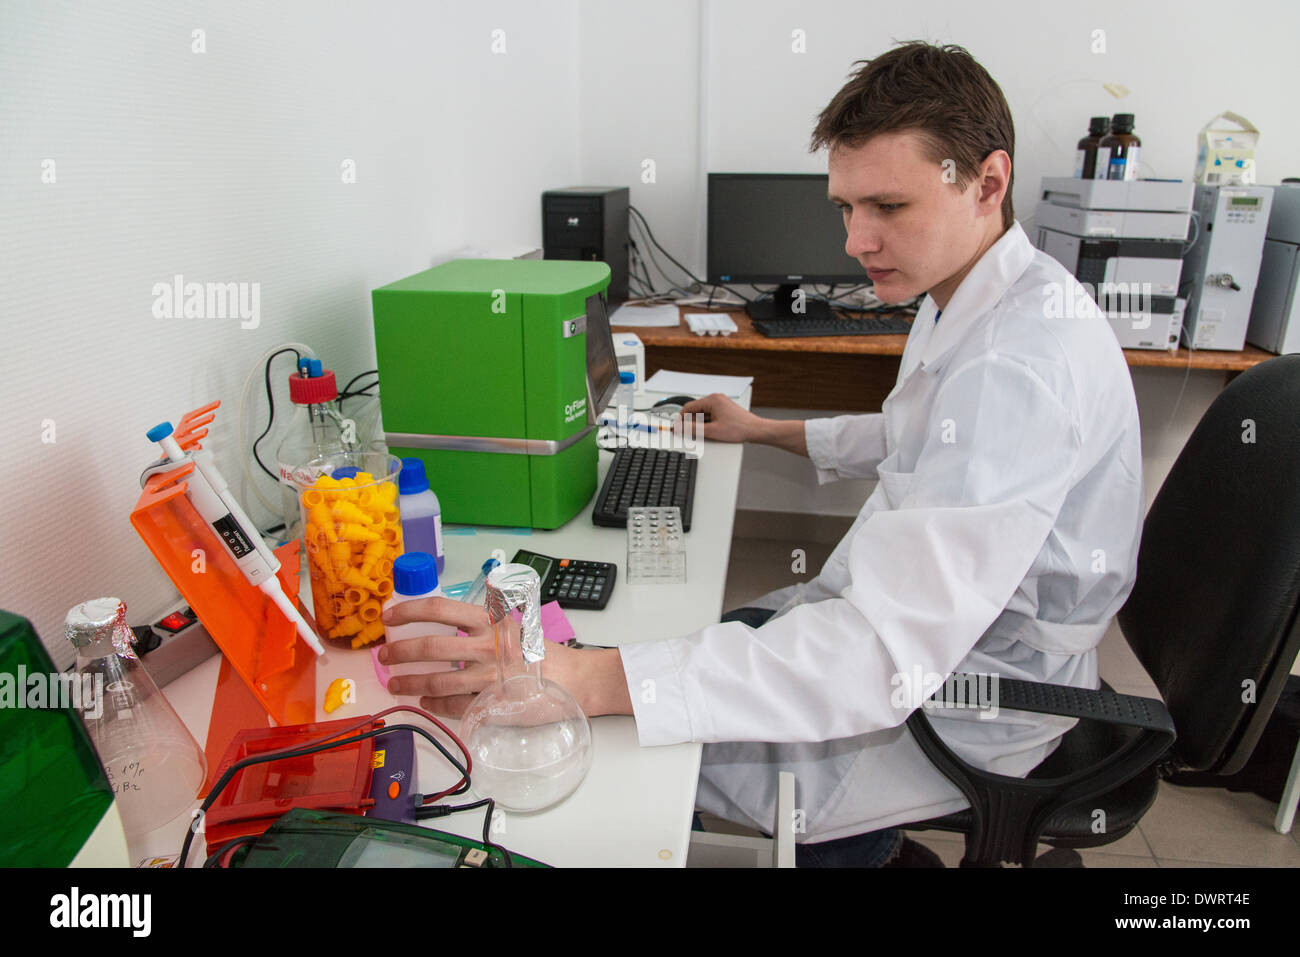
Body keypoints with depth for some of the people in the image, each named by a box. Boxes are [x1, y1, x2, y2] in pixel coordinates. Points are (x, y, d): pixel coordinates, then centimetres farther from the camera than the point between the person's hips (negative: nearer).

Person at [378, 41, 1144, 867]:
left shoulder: (1021, 363, -33)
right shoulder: (969, 297, 3)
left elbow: (888, 656, -41)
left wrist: (584, 680, -46)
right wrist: (766, 431, 22)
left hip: (960, 711, -9)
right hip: (924, 629, 9)